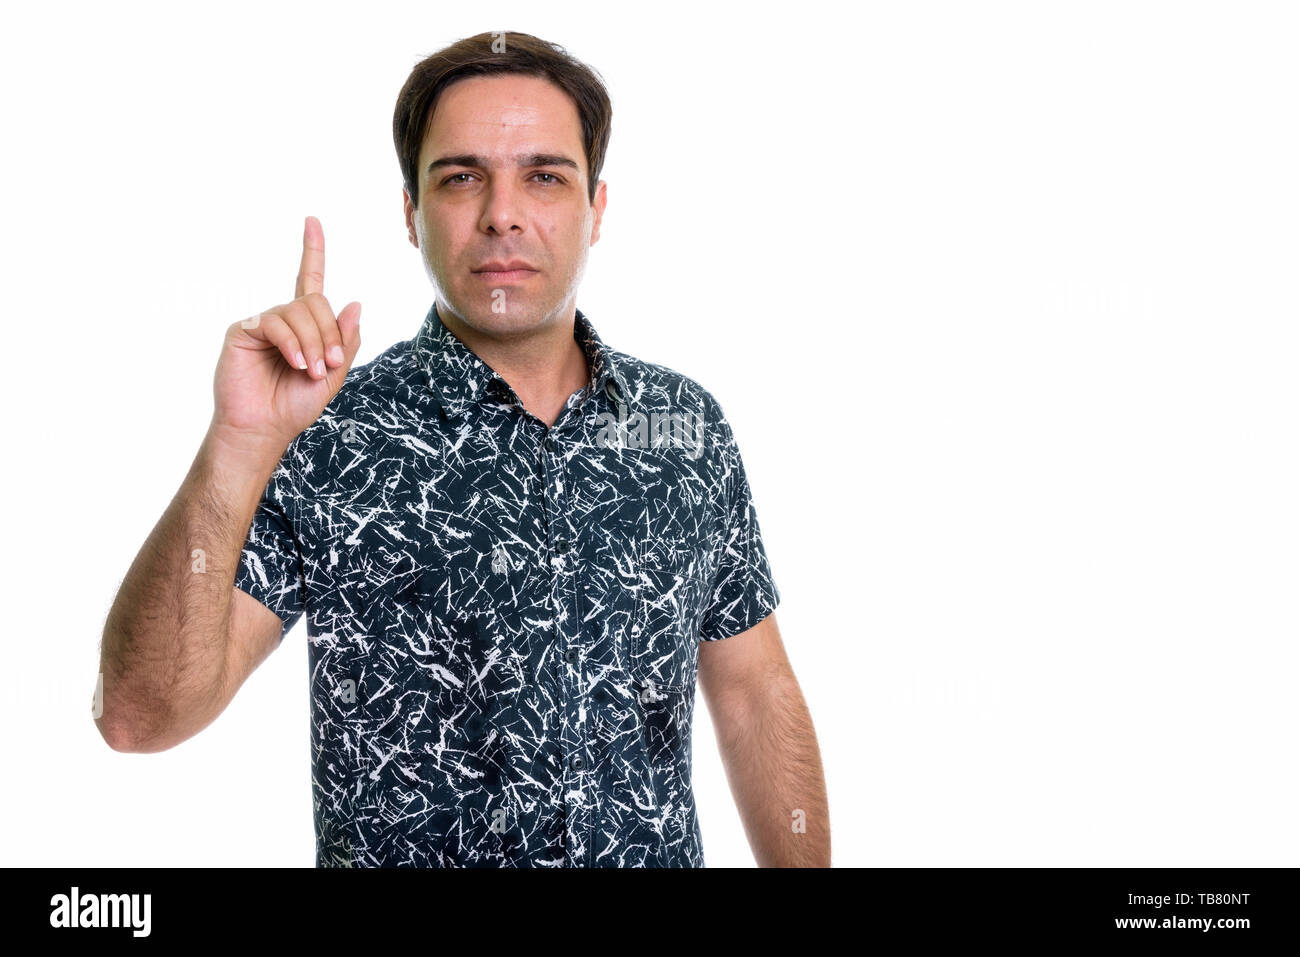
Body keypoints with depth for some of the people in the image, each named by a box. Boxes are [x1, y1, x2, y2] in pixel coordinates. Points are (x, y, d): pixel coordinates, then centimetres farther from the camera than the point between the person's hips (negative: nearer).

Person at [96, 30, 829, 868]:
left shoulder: (689, 426, -4)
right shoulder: (325, 442, -15)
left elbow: (755, 696, 2)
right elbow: (141, 717, -23)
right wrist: (240, 446, -32)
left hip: (662, 849, 3)